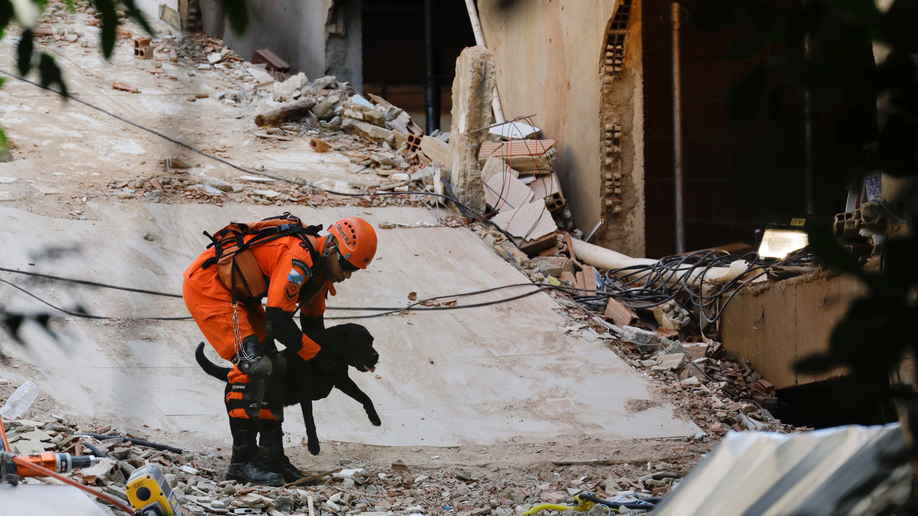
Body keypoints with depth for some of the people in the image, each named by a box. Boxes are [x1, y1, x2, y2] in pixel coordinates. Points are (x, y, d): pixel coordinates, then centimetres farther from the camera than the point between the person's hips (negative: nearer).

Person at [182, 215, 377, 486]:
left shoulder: (320, 265, 3)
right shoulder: (298, 259, -29)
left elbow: (313, 321, 16)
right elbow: (277, 322, -28)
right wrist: (318, 355, -16)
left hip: (237, 294, 11)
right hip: (207, 285, -11)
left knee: (272, 367, 8)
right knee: (253, 364, -20)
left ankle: (271, 456, 13)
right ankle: (242, 461, -19)